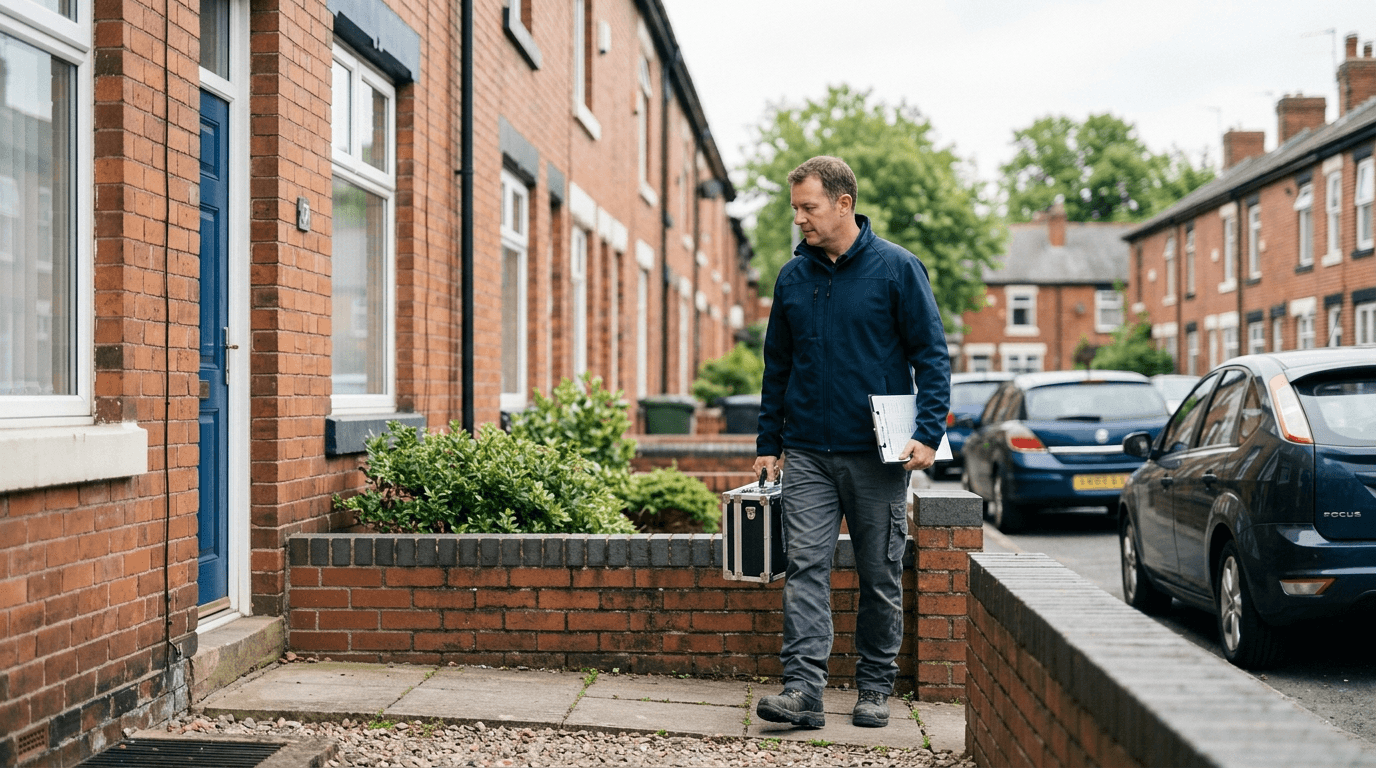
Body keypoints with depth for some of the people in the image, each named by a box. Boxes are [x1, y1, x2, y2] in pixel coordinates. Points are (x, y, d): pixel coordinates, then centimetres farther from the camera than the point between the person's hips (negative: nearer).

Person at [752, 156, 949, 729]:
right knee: (805, 566, -7)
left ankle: (875, 688, 19)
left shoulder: (897, 268, -4)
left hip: (878, 455, -2)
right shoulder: (792, 278, 8)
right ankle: (802, 688, -8)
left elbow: (932, 354, -3)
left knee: (881, 577, 7)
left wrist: (929, 433, -14)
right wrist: (767, 444, 12)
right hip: (807, 454, 3)